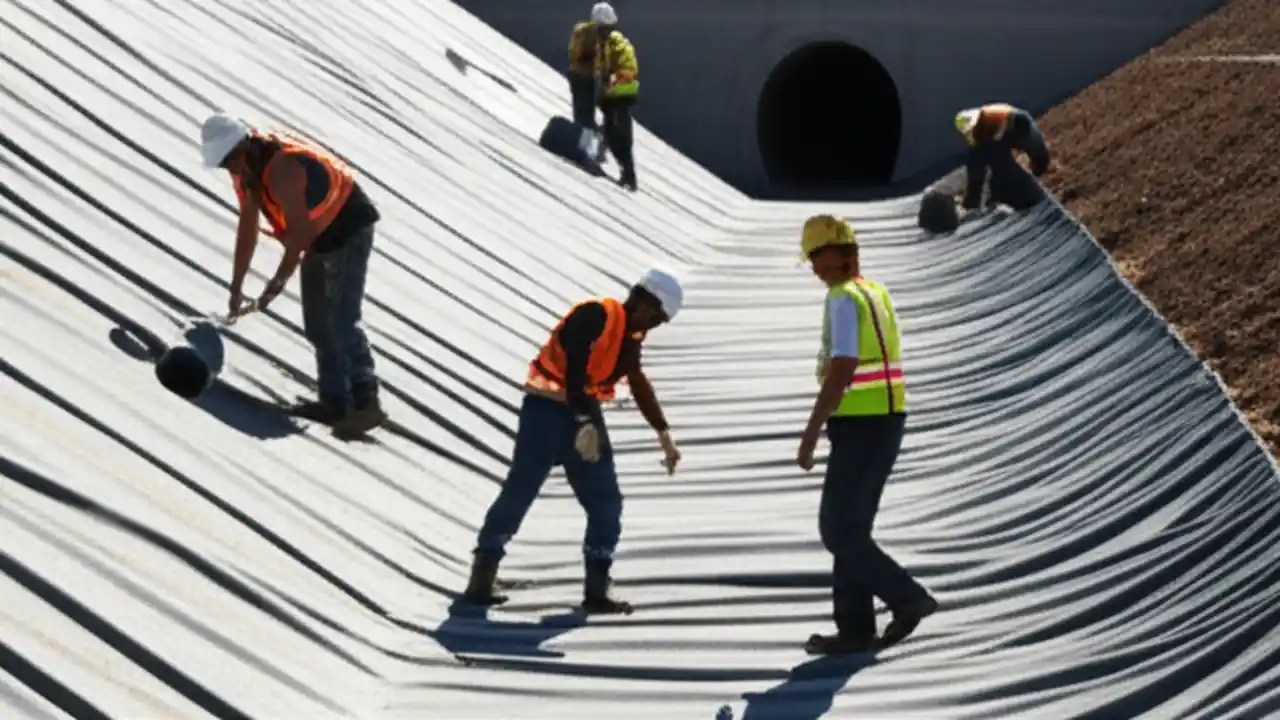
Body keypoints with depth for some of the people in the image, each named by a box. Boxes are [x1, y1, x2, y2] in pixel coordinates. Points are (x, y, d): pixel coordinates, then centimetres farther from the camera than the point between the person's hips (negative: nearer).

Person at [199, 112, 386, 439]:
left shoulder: (280, 169, -30)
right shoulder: (246, 168, -1)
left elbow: (299, 231, -28)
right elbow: (248, 228, 6)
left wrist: (278, 282, -20)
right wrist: (236, 287, 5)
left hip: (349, 229, -10)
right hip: (320, 235, 10)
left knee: (341, 322, -16)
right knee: (317, 324, 10)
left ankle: (367, 403, -16)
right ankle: (335, 402, 15)